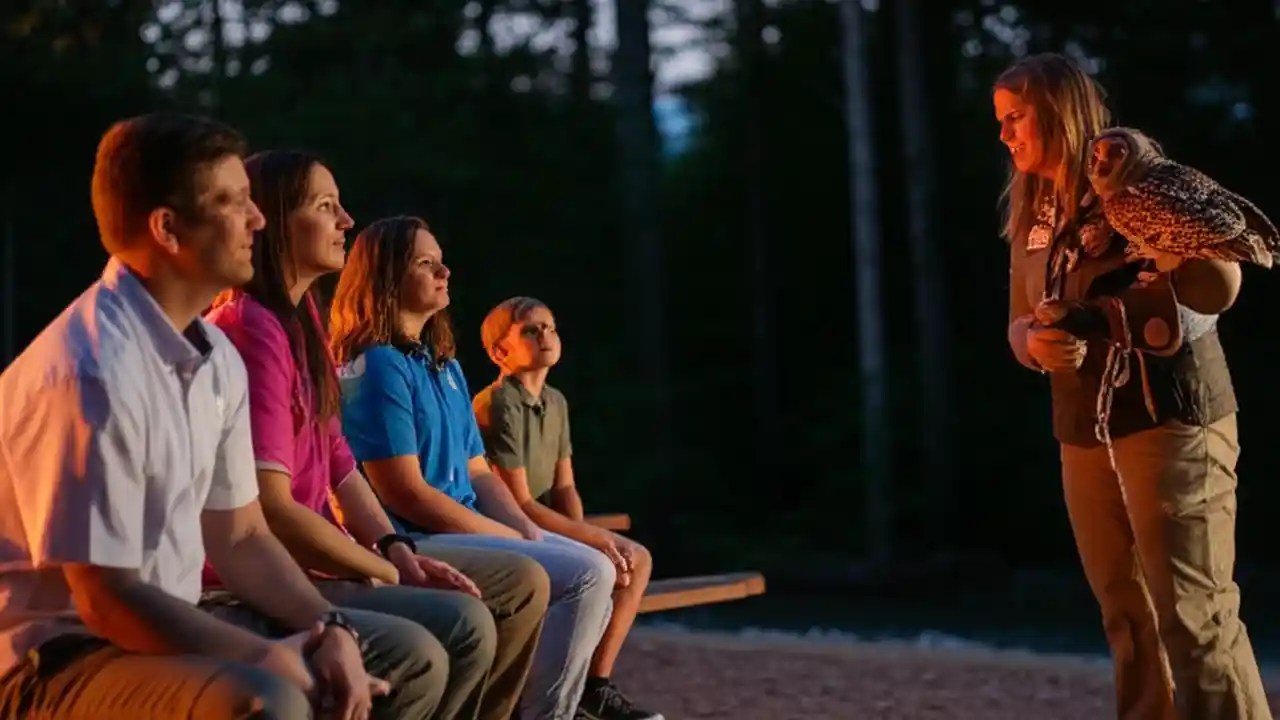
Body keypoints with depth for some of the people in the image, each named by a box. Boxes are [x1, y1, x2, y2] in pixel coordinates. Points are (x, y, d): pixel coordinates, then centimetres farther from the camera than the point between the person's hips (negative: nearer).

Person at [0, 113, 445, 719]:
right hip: (60, 657, -9)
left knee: (410, 657, 8)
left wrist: (332, 628, -5)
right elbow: (106, 599, -23)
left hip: (170, 629, 9)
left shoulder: (217, 357, 5)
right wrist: (270, 658, -16)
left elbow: (239, 536, 11)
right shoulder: (91, 371, -23)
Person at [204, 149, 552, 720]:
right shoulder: (251, 329, -18)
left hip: (315, 555, 11)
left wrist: (397, 552, -2)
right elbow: (268, 507, -23)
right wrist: (388, 571, -12)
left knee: (522, 583, 10)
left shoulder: (302, 320, 15)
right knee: (464, 625, -27)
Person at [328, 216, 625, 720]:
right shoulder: (377, 366, -13)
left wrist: (530, 532, -3)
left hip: (467, 531, 10)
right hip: (415, 544, -10)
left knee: (595, 570, 9)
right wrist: (515, 541, -14)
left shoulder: (445, 366, 17)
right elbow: (405, 494, -19)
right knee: (588, 574, -18)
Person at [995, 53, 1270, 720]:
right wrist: (1037, 344, -4)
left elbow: (1219, 286, -15)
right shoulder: (1031, 217, 14)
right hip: (1084, 430, 7)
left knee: (1194, 614, -9)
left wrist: (1094, 313, -23)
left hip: (1170, 417, -7)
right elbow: (1020, 321, 18)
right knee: (1128, 620, 10)